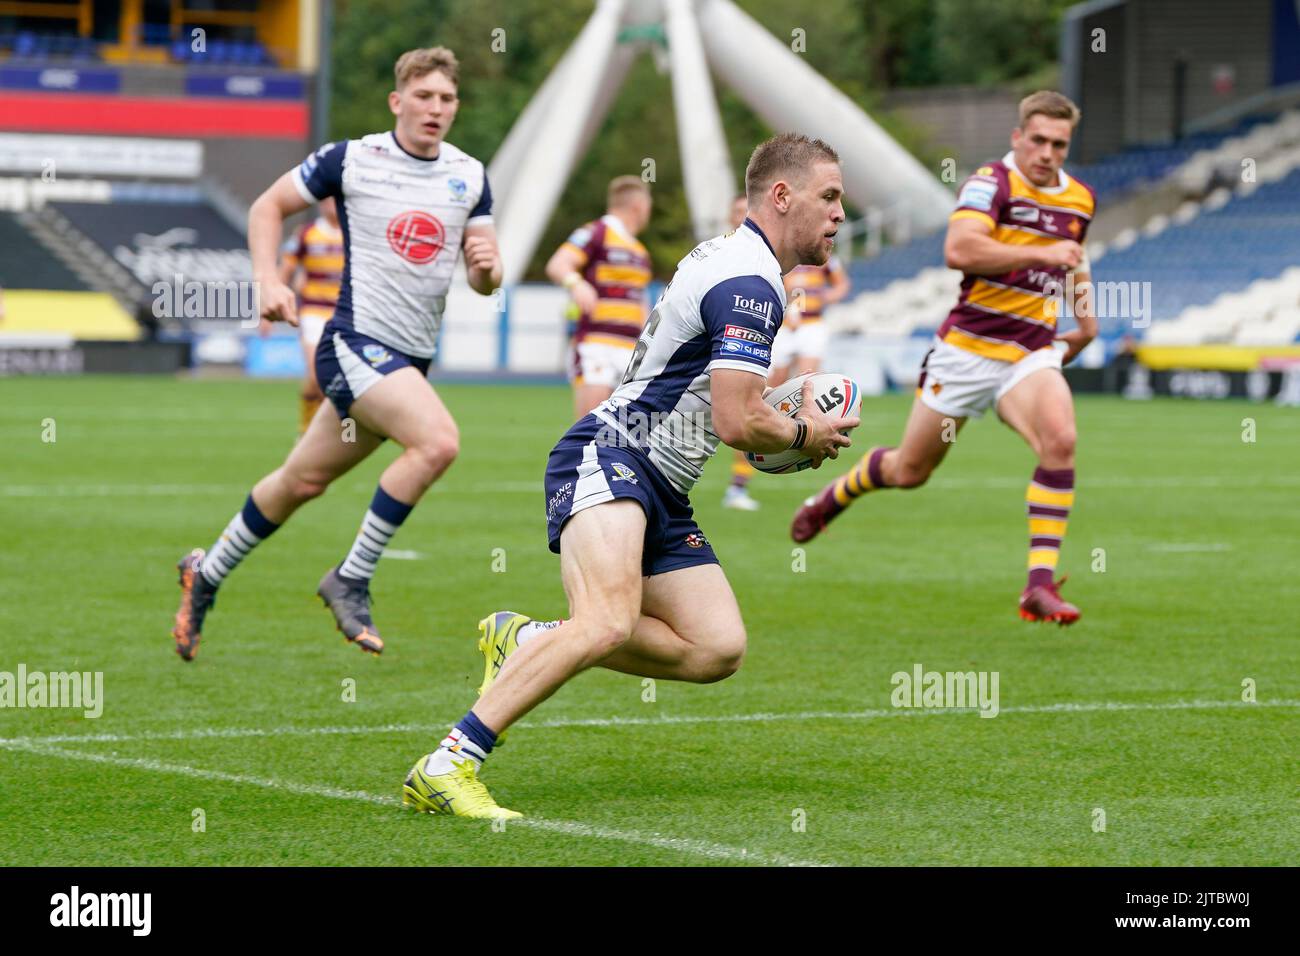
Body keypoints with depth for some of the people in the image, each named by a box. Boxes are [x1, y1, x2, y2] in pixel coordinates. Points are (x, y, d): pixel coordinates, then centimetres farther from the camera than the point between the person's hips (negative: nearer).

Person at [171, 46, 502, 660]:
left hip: (411, 358, 6)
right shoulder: (350, 160, -6)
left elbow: (484, 283, 11)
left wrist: (486, 265, -13)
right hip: (355, 341, -6)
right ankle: (351, 579, -15)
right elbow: (268, 206, 6)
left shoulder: (469, 177, 7)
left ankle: (206, 575, 34)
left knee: (303, 481, 15)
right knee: (437, 441, -27)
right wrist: (269, 281, -7)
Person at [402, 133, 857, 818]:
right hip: (608, 460, -11)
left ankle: (523, 641, 9)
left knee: (718, 649, -1)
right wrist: (806, 435, 0)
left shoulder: (730, 258, 21)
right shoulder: (751, 282, -13)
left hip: (659, 494, 11)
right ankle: (448, 766, -32)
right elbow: (738, 422, -20)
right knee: (609, 621, -33)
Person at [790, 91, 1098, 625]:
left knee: (1060, 441, -26)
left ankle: (1040, 586, -26)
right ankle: (836, 494, 45)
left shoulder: (1080, 199, 10)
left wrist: (1087, 315, 21)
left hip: (1031, 355, 4)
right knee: (910, 470, 10)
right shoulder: (992, 183, -13)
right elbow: (959, 249, -31)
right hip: (967, 348, -4)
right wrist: (1043, 253, -29)